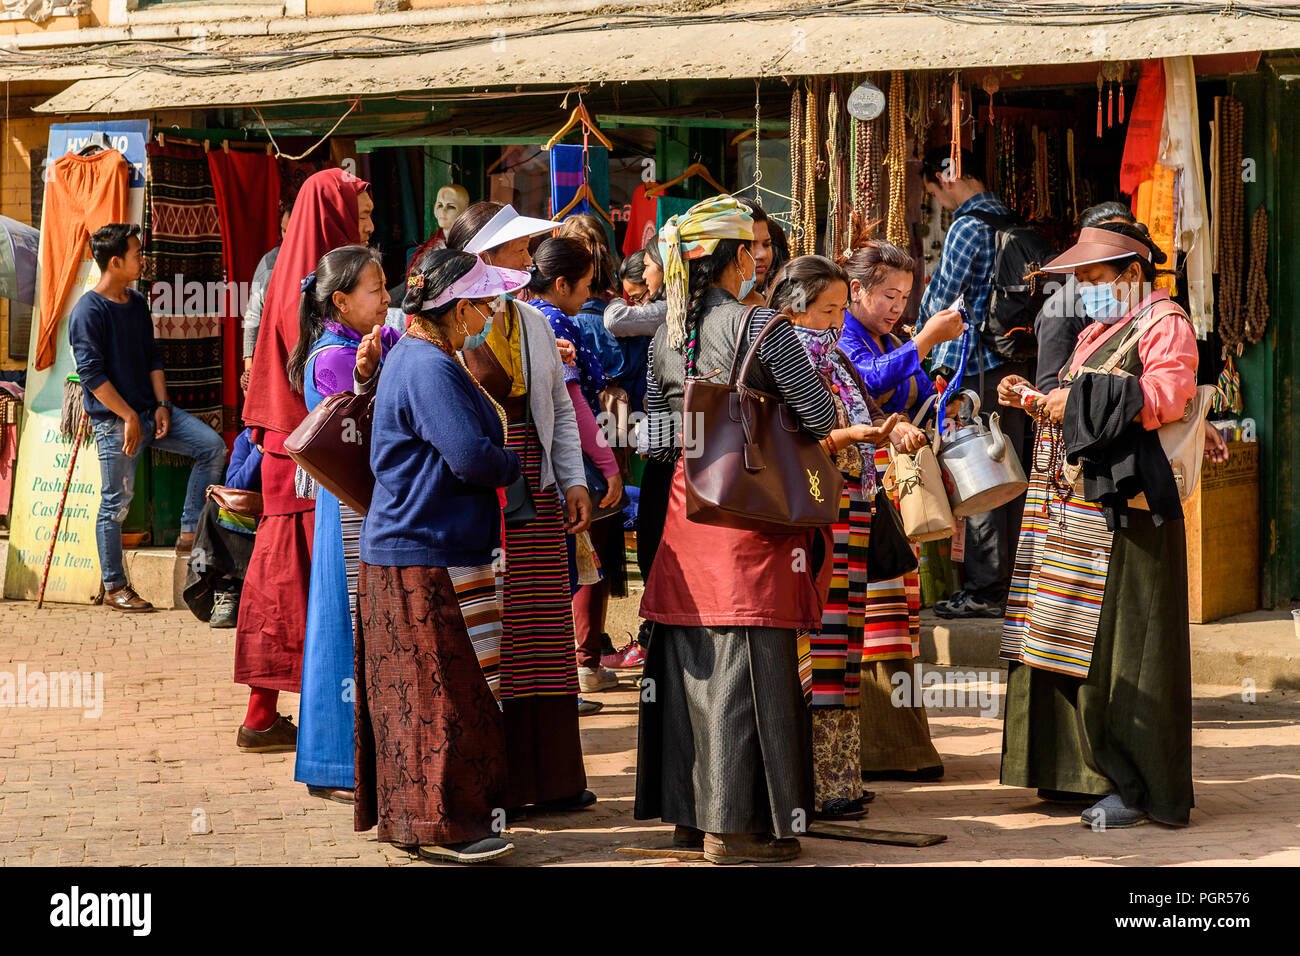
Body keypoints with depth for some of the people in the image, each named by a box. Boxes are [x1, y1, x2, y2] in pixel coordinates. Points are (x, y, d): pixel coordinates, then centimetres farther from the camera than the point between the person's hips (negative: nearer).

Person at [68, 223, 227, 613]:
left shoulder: (137, 303, 12)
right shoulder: (88, 311, -13)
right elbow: (91, 373, -17)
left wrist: (162, 405, 2)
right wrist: (129, 416, -19)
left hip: (148, 409, 7)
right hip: (114, 420, -7)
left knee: (212, 446, -6)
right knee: (116, 502, -1)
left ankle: (189, 533, 1)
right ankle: (114, 588, 9)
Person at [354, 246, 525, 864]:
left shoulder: (414, 356, 15)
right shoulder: (430, 369, -18)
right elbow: (472, 458, -24)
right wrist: (514, 465, -6)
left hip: (403, 552, 11)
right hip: (431, 557, -11)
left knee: (416, 693, 14)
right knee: (448, 692, -4)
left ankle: (408, 815, 21)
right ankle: (442, 827, 2)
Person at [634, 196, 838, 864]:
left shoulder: (665, 335, 9)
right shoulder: (758, 324, -10)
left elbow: (655, 432, 13)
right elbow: (820, 417, -10)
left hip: (686, 503, 7)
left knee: (688, 658, 12)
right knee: (748, 663, -4)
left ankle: (690, 810, 18)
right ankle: (736, 824, -2)